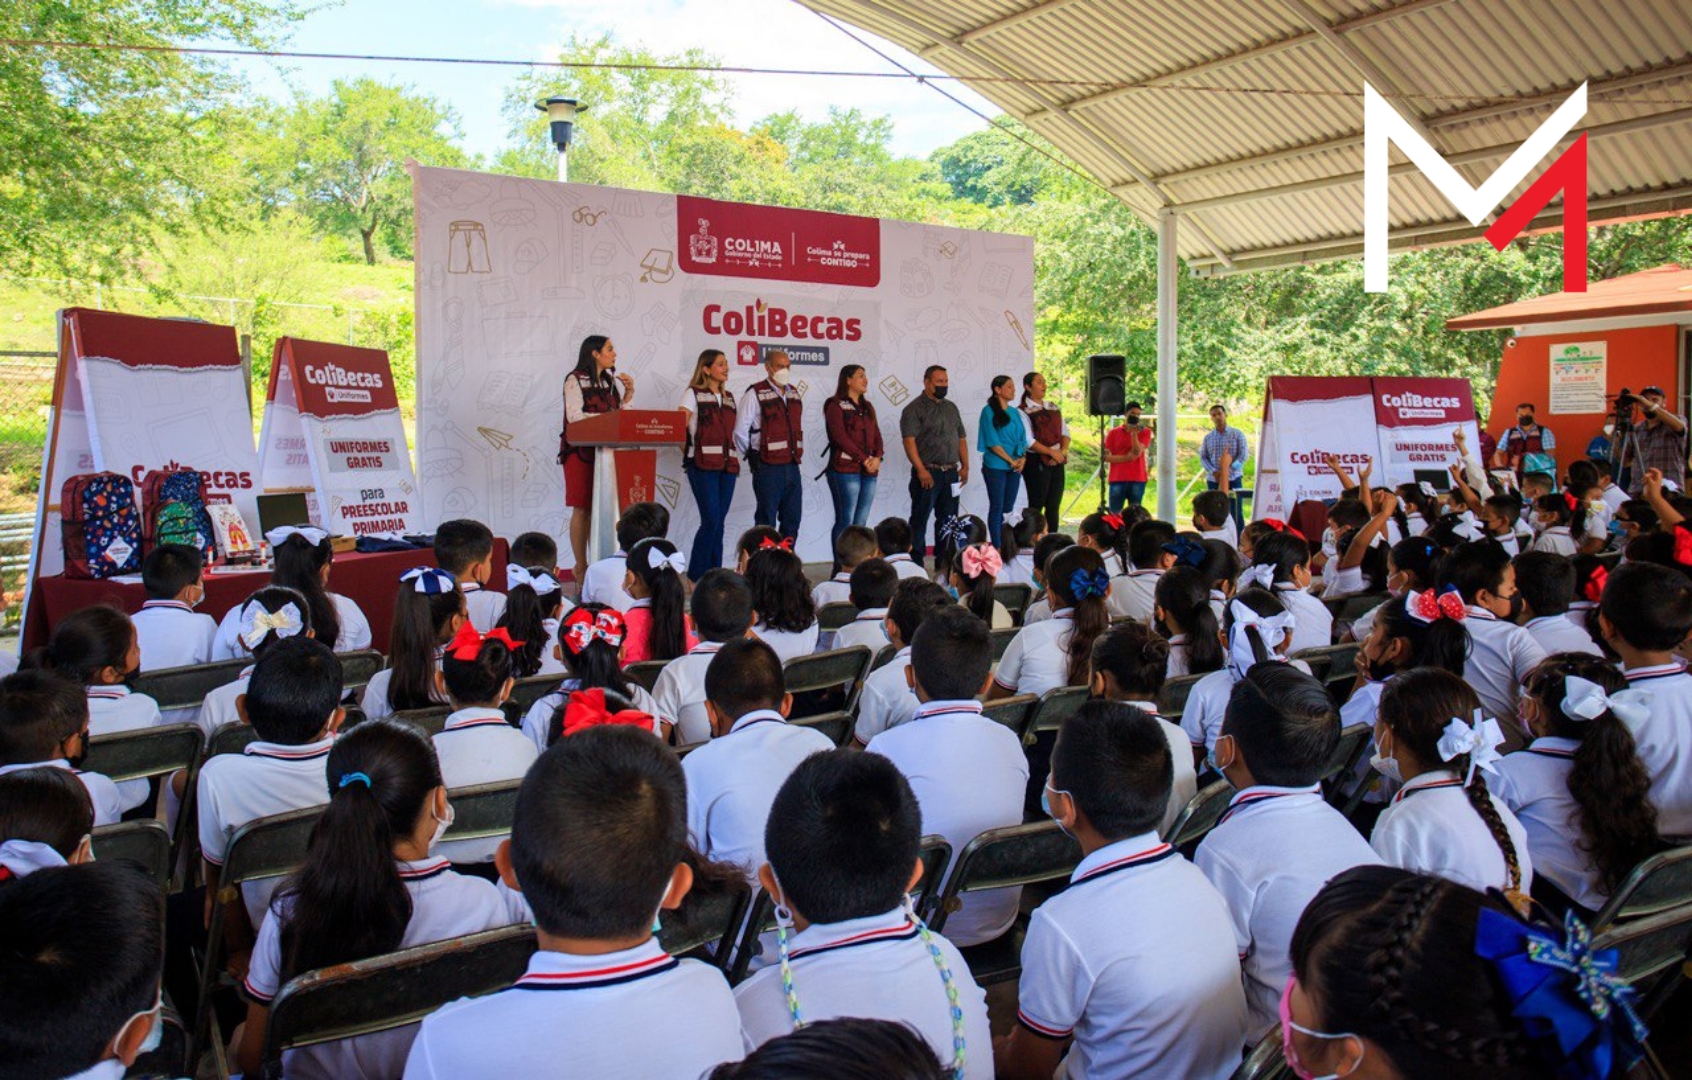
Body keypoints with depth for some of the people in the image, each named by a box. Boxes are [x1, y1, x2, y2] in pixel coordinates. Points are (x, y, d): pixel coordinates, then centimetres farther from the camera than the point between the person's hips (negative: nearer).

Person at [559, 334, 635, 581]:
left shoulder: (611, 380, 16)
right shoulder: (575, 380, -4)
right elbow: (574, 415, -15)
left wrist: (629, 392, 4)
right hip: (580, 451, -6)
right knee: (582, 509, -4)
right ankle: (581, 566, 1)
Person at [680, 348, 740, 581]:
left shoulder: (729, 397, 20)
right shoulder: (693, 393, 2)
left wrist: (735, 457, 10)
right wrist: (689, 454, -7)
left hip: (727, 466, 6)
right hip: (703, 465, -6)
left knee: (718, 522, 4)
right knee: (711, 520, -12)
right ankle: (695, 577, -3)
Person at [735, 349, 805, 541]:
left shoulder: (793, 394, 15)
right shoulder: (755, 394, -7)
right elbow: (740, 431, -9)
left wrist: (798, 453, 16)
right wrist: (753, 457, 0)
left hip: (792, 466, 7)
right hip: (768, 467, -7)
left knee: (792, 519, 9)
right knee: (767, 522, -2)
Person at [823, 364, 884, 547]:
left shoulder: (867, 407, 20)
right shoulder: (836, 406, -2)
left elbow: (876, 435, 16)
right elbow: (840, 437, -11)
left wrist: (877, 458, -4)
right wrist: (864, 459, -14)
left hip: (869, 471, 7)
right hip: (845, 469, -7)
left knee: (860, 523, 5)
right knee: (845, 521, -7)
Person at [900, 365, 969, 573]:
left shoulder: (951, 408, 17)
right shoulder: (915, 409, -5)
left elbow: (961, 438, 20)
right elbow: (909, 441, -14)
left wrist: (965, 466, 10)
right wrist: (921, 470, -20)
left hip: (951, 473, 7)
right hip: (928, 473, -7)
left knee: (947, 520, 11)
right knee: (919, 519, -3)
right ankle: (915, 562, 0)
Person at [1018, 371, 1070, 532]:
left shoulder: (1054, 408, 16)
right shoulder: (1022, 411, -5)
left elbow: (1064, 432, 12)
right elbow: (1028, 441, -13)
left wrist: (1064, 450, -7)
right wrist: (1051, 452, -16)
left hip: (1057, 462, 6)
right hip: (1036, 462, -6)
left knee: (1054, 506, 6)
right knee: (1036, 506, -4)